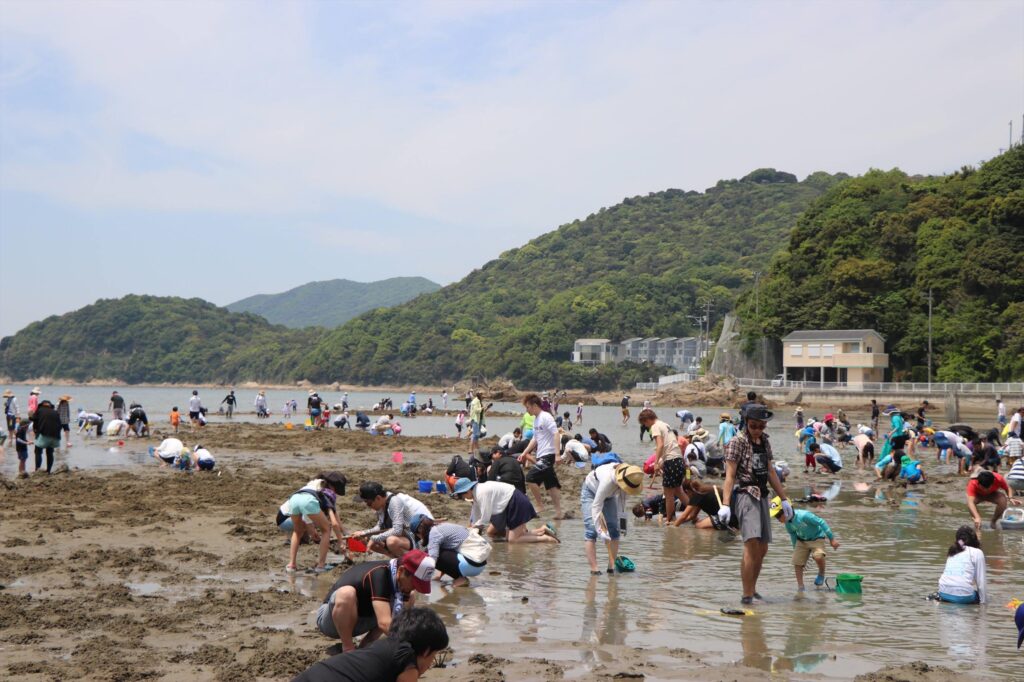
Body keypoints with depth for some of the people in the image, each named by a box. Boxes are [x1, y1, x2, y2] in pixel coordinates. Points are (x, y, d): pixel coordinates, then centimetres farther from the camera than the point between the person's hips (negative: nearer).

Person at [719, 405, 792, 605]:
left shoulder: (765, 442, 15)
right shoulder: (737, 442, -7)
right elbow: (730, 475, -12)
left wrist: (784, 499, 23)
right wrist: (725, 505, -21)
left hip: (762, 496, 8)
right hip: (746, 495, -8)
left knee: (762, 549, 10)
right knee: (752, 544, -19)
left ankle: (752, 590, 22)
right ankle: (747, 596, -18)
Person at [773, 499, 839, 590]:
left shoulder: (803, 516, -34)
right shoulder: (787, 523, -11)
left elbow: (821, 522, -26)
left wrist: (832, 539, -20)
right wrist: (796, 549, 17)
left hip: (817, 538, -6)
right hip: (801, 541, 6)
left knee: (818, 556, -30)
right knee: (797, 562, -3)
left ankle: (821, 574, 1)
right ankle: (800, 587, 10)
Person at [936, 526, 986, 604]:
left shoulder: (952, 552, 21)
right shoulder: (977, 552, 6)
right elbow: (981, 581, 2)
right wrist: (982, 601, 7)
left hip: (944, 593, 3)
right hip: (962, 595, -3)